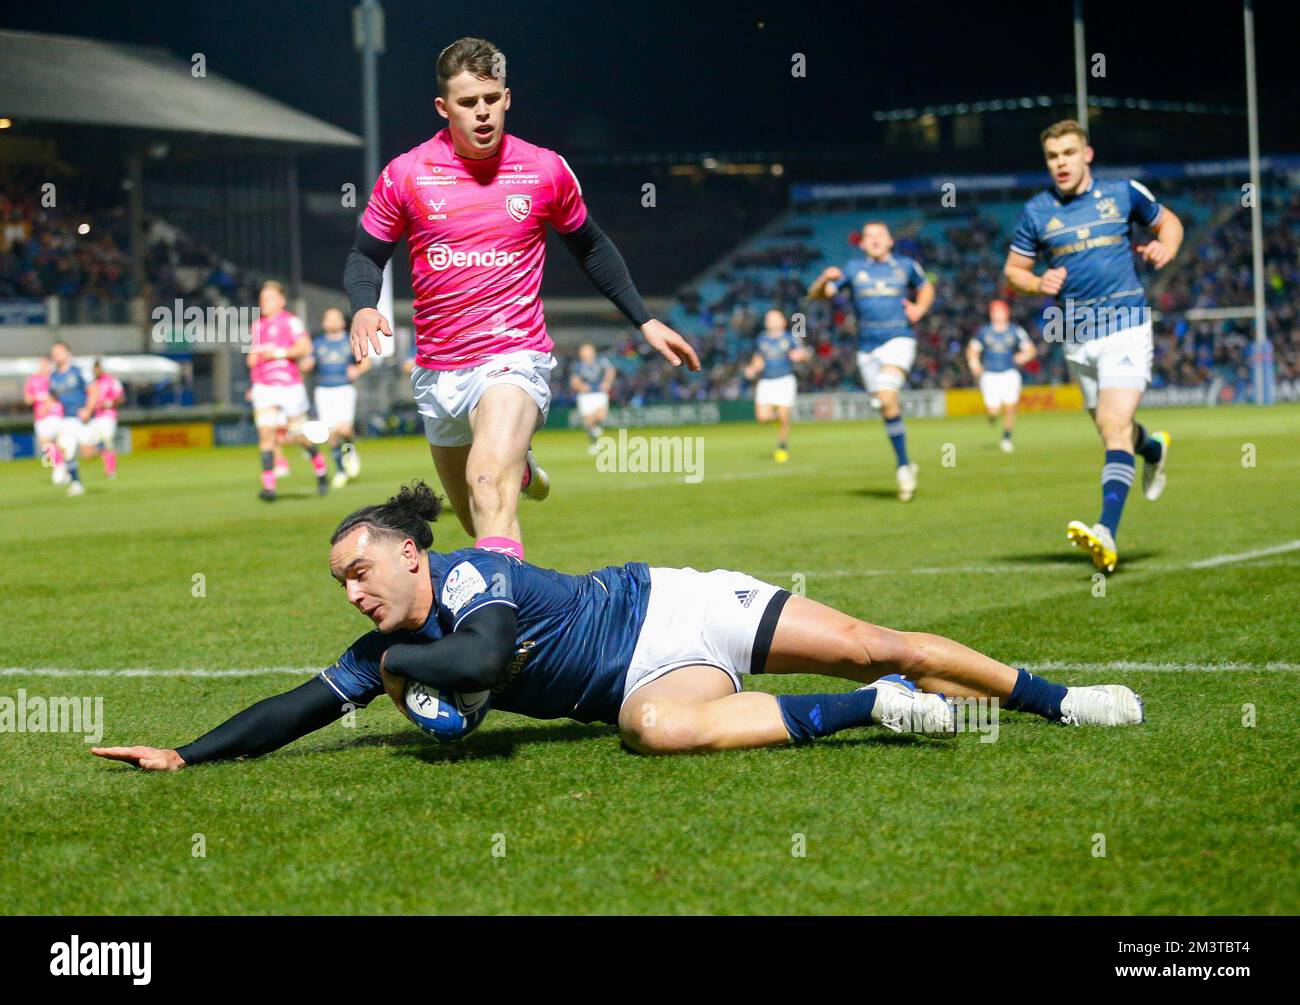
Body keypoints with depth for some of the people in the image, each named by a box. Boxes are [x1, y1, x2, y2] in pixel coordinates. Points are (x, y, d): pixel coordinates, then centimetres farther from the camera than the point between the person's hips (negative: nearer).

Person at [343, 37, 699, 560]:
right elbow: (365, 257, 7)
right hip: (436, 373, 3)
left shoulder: (546, 169, -1)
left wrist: (645, 321, 12)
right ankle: (521, 470, 51)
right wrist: (364, 308, -15)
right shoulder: (405, 174, -2)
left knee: (488, 483, -31)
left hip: (514, 360, -3)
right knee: (479, 523, 16)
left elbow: (591, 247, 14)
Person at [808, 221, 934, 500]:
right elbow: (816, 294, 3)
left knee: (887, 397, -24)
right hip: (867, 347, 3)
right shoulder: (853, 269, 7)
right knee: (886, 406, 3)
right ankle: (905, 465, 18)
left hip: (899, 340, -3)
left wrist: (920, 308, 6)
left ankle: (902, 466, -17)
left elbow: (926, 287, 27)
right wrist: (825, 279, -19)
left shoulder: (906, 266, 8)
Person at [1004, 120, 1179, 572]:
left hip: (1125, 326, -4)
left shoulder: (1123, 192, 0)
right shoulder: (1037, 211, 3)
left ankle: (1107, 534, -29)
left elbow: (1168, 221, 16)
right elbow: (1013, 269, 11)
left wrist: (1165, 247, -6)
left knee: (1115, 426, -18)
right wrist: (1038, 284, -11)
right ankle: (1153, 450, 51)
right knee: (1108, 427, 14)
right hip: (1076, 336, 4)